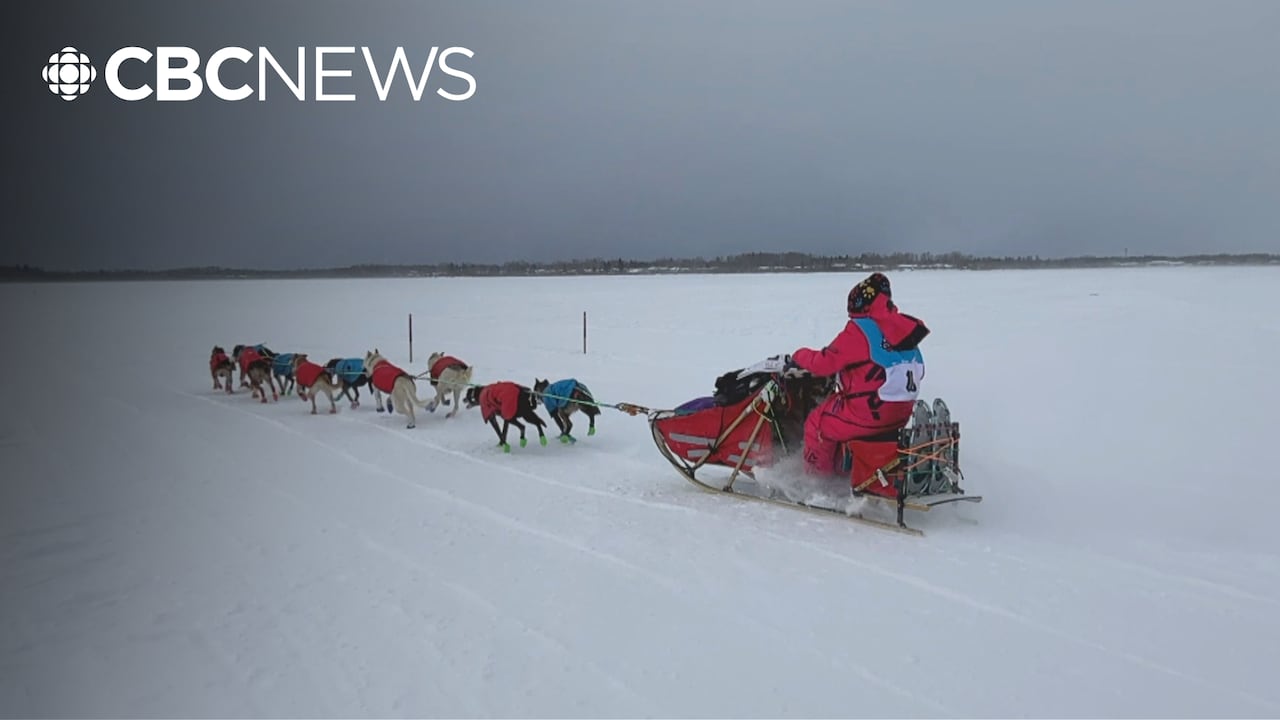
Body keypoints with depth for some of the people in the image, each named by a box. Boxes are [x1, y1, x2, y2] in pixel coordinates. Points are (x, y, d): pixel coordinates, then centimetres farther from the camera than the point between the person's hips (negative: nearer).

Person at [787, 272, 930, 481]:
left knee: (817, 423, 8)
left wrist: (799, 356, 4)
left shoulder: (858, 330, -17)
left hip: (869, 411, -8)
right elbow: (917, 371, 17)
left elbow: (824, 363, -15)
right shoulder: (904, 326, 6)